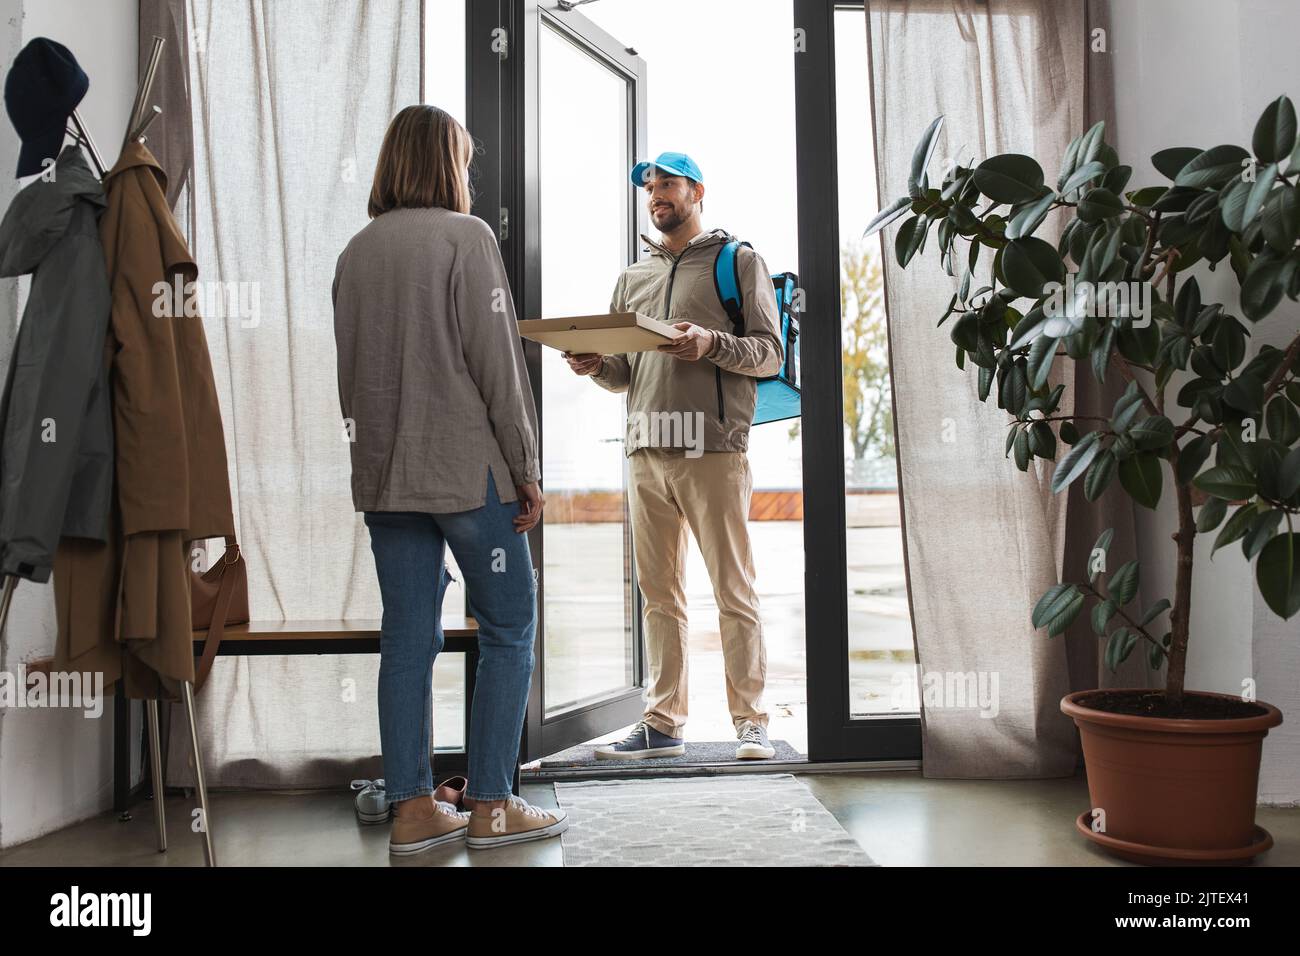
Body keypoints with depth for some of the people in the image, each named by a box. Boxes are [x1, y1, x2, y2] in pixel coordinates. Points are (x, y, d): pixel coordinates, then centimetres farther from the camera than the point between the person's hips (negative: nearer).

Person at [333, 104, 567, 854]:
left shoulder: (357, 250, 12)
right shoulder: (466, 236, -6)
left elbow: (352, 368, 14)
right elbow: (496, 362, -11)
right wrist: (527, 468, -6)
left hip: (384, 474, 6)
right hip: (468, 467, -6)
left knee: (409, 634, 8)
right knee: (509, 628, 5)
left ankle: (413, 809, 13)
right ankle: (492, 807, 7)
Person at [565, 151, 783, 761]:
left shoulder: (738, 261, 9)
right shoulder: (632, 278, 23)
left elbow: (770, 353, 1)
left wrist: (711, 344, -16)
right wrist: (595, 366, 0)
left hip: (713, 449, -5)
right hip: (646, 452, 5)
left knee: (734, 591, -3)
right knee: (659, 595, 7)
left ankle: (749, 721, 5)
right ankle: (663, 724, 14)